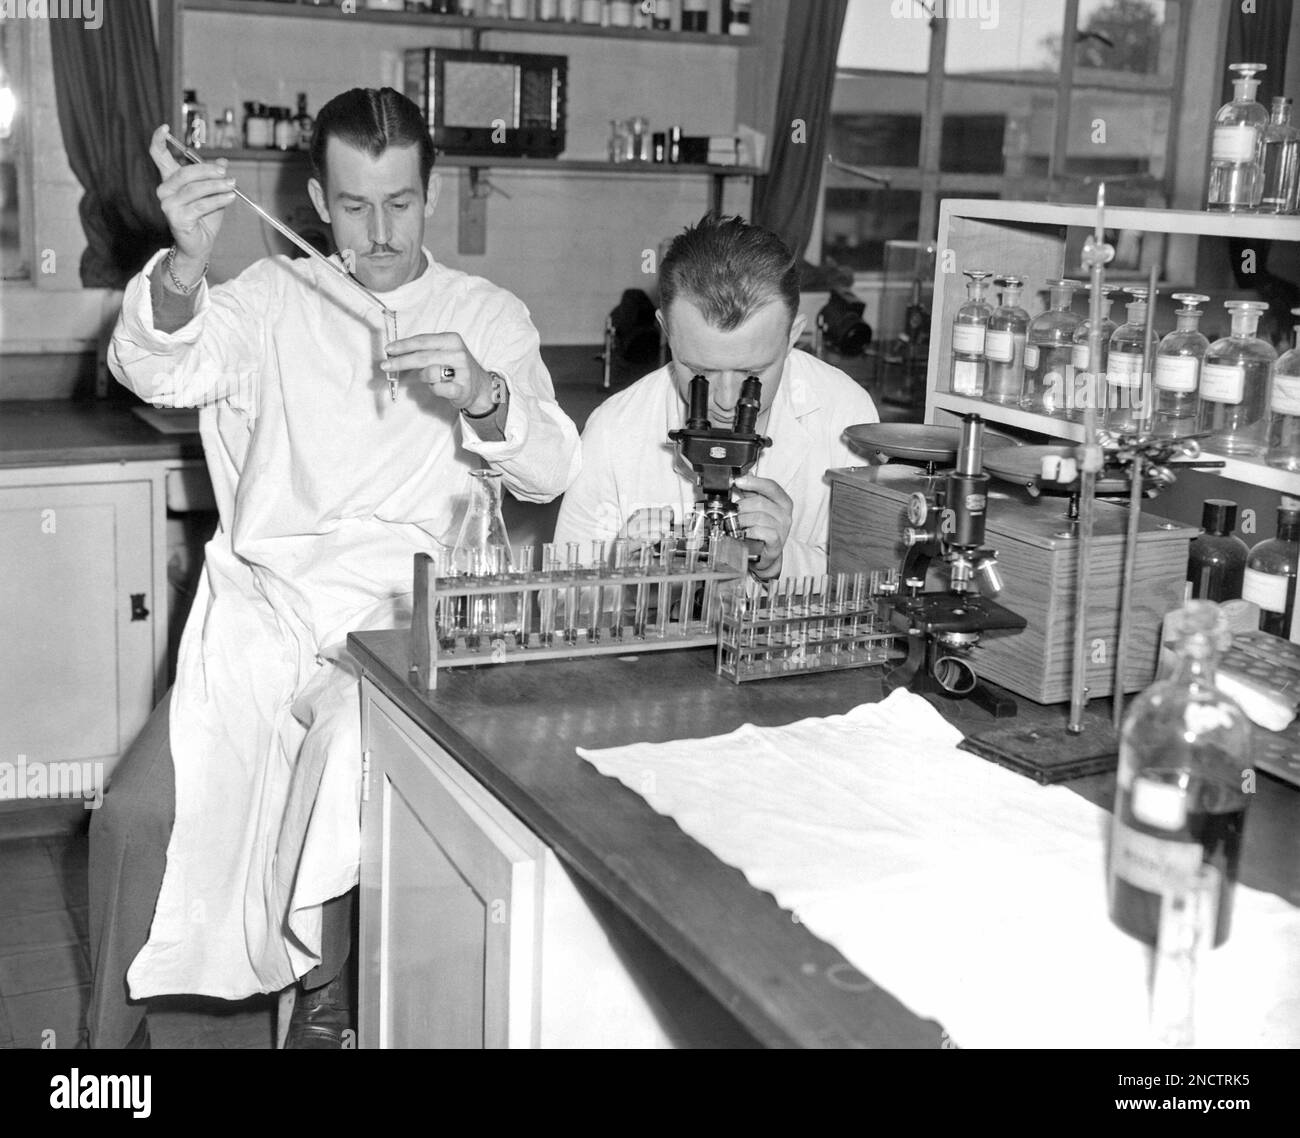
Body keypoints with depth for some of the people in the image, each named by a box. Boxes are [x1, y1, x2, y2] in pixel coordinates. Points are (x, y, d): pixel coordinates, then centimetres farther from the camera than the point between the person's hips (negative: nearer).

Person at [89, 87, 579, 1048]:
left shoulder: (491, 317, 8)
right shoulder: (276, 297, 9)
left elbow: (550, 471, -3)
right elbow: (155, 371, -7)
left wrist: (483, 396, -25)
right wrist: (186, 263, -28)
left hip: (398, 617, -1)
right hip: (263, 600, 2)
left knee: (348, 798, -27)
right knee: (135, 814, -12)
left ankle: (326, 1000, 2)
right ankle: (114, 1031, 12)